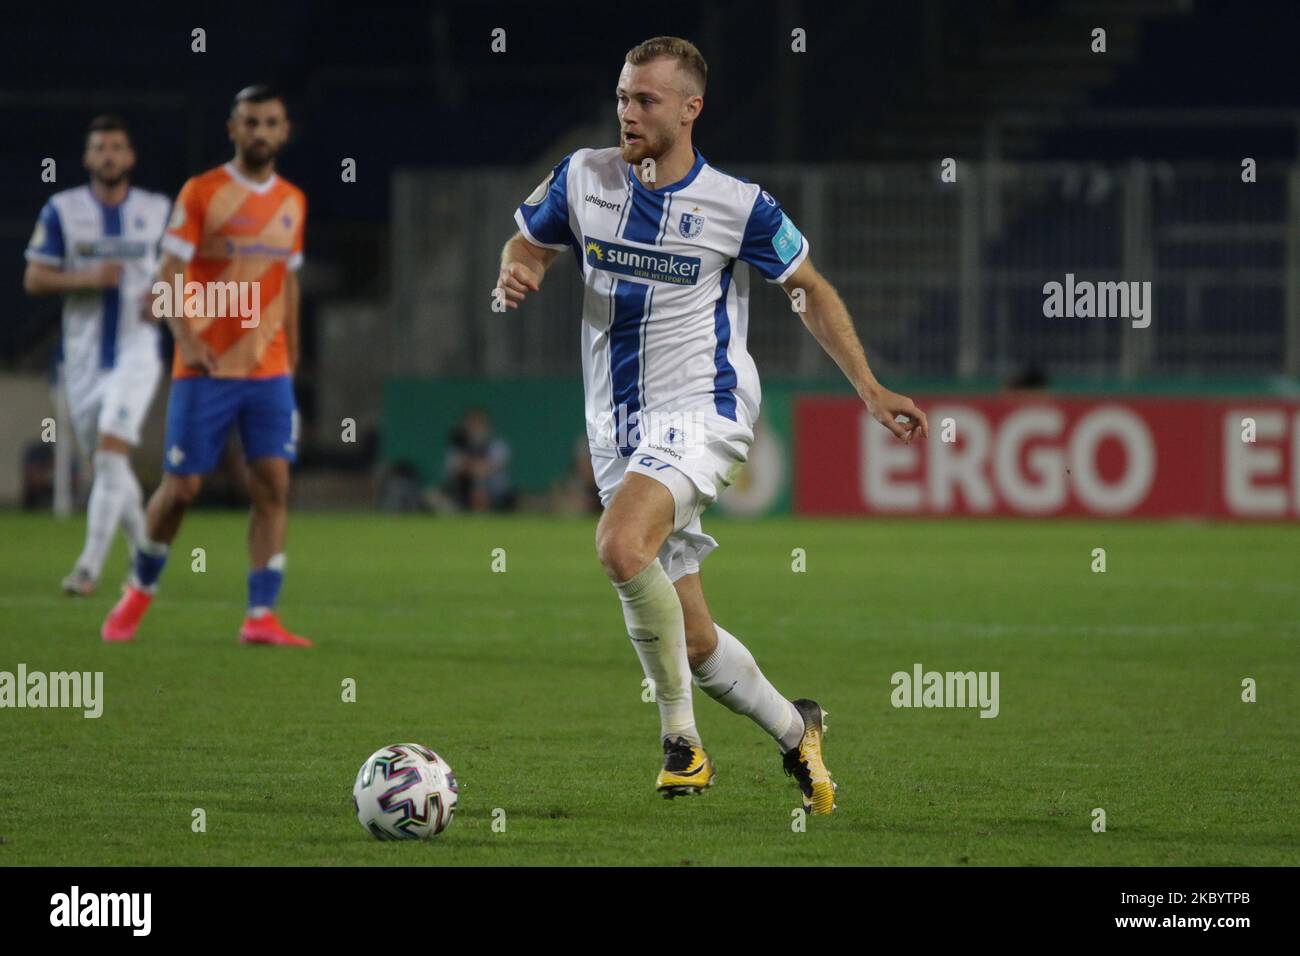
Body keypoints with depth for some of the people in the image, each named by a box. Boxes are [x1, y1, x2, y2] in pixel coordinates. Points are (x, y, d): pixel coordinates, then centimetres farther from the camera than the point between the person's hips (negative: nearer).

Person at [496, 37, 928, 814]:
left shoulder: (737, 204, -8)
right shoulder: (584, 177, 1)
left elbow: (811, 290, 6)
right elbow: (530, 243, 17)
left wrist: (870, 389, 2)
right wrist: (518, 273, -8)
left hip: (701, 414, -5)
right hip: (619, 428, 5)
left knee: (620, 545, -33)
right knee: (691, 640, 7)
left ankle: (680, 734, -20)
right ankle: (796, 732, 31)